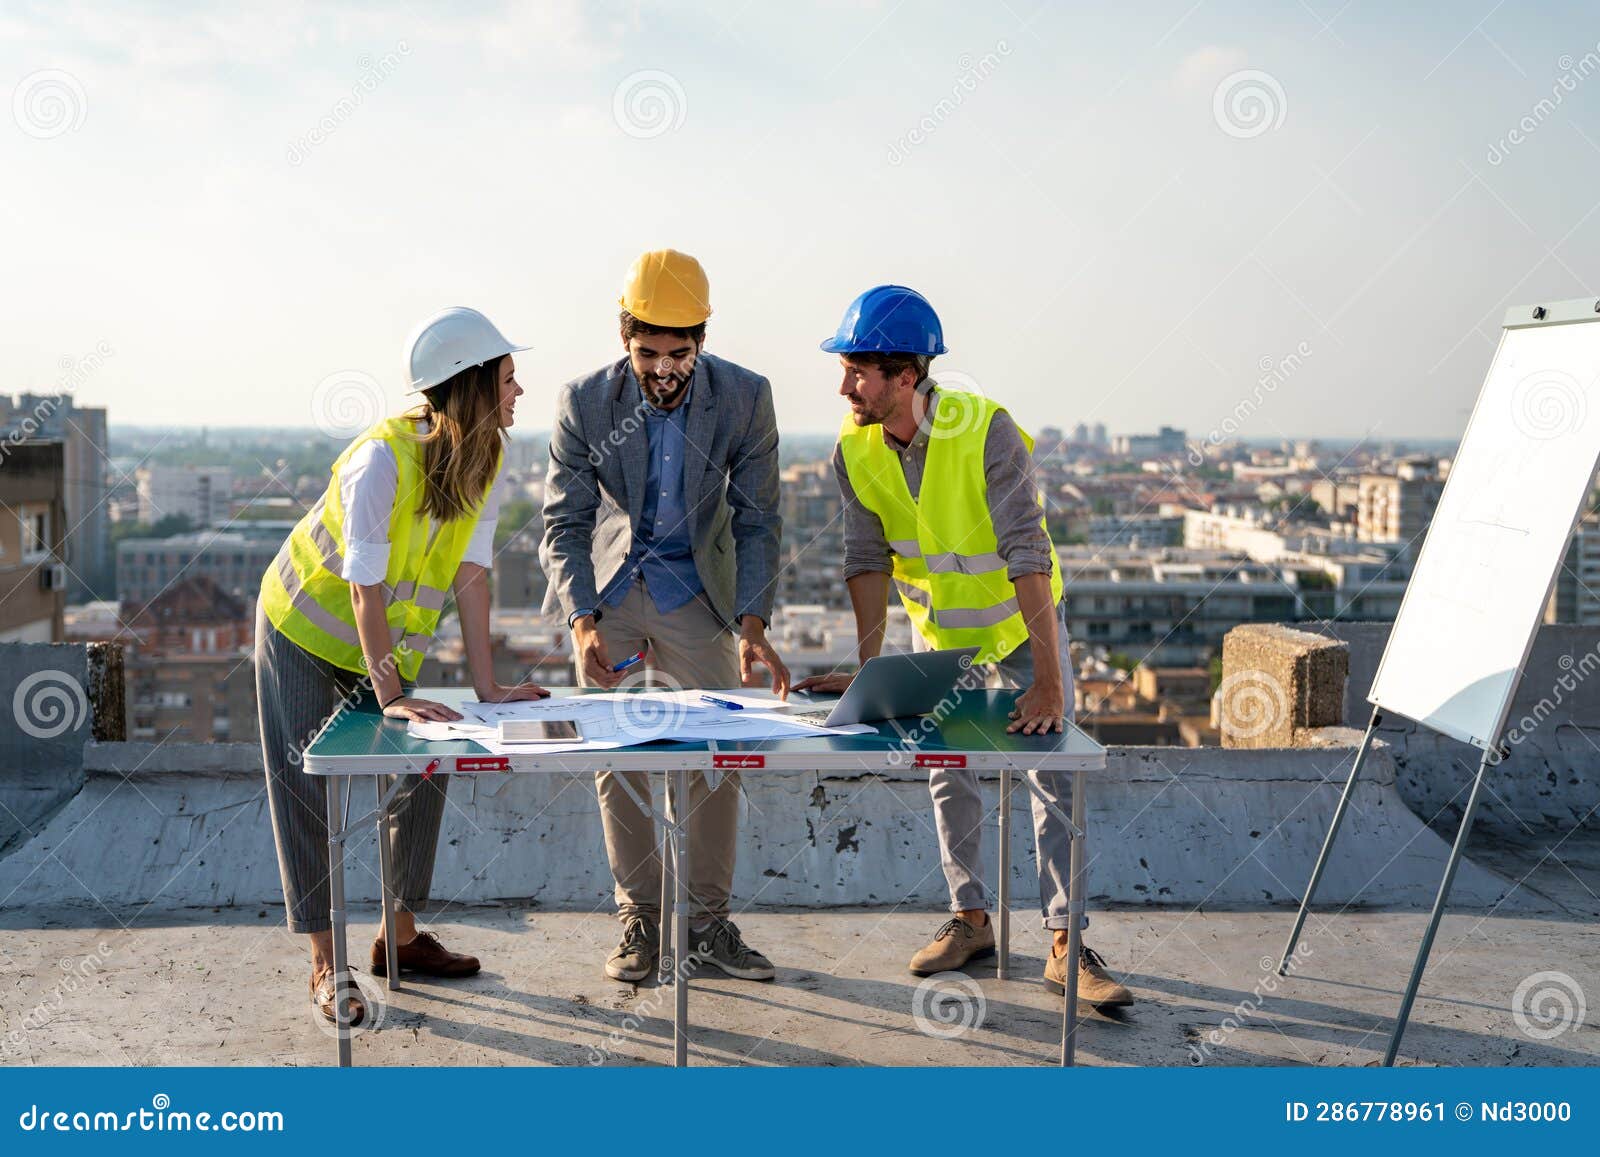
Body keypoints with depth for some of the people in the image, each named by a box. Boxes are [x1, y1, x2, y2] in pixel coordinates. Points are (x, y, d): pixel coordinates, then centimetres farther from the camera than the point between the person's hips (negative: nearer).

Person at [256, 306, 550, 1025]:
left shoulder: (484, 458, -11)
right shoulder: (384, 460, -32)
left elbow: (471, 575, -9)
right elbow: (365, 588, -31)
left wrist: (487, 686, -12)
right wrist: (389, 694, -34)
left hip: (387, 643, 6)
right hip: (306, 629, -6)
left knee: (424, 773, 3)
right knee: (306, 791, -2)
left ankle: (401, 937, 18)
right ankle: (324, 965, 6)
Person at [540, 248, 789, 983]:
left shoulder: (744, 398, -17)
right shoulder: (584, 403, -18)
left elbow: (757, 521, -11)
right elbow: (564, 524, -13)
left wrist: (753, 627, -23)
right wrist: (584, 623, -28)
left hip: (697, 587, 0)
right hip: (609, 589, 0)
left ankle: (708, 921, 12)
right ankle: (639, 918, 14)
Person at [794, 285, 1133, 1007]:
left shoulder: (987, 430, -31)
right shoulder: (854, 447, -16)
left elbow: (1028, 555, -35)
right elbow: (868, 559, -12)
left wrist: (1049, 678, -40)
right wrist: (867, 668, -20)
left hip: (1020, 620, -4)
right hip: (938, 629, 4)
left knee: (1053, 771, -6)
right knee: (947, 774, 9)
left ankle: (1066, 943, 1)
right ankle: (970, 920, 23)